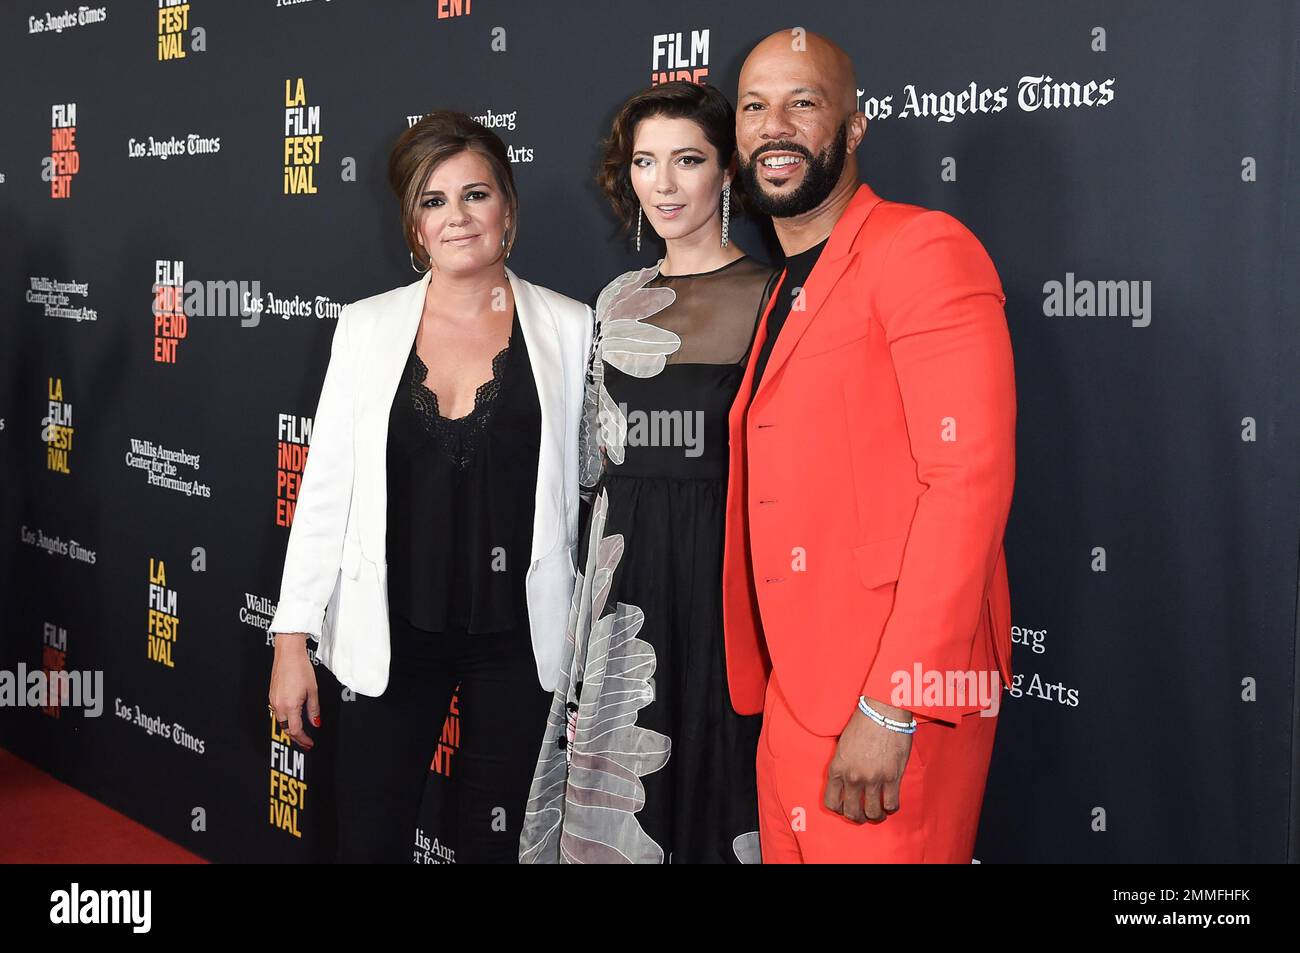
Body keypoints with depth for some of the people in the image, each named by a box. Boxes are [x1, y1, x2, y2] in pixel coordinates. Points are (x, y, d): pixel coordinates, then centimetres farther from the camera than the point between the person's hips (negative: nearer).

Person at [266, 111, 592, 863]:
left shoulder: (569, 328, -2)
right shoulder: (368, 327, 1)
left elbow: (591, 486, 2)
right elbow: (326, 489, 3)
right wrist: (293, 639, 0)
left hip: (519, 633, -1)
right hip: (391, 631, 1)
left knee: (495, 842, 12)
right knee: (370, 838, 7)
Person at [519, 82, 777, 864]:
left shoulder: (770, 298, -6)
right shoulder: (620, 300, 12)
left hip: (724, 568, -5)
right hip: (623, 572, 5)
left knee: (710, 766, 3)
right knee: (619, 783, 12)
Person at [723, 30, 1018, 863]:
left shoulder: (923, 248, -9)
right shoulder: (788, 296, 18)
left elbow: (971, 479, -18)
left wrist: (892, 708, -21)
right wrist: (768, 692, 10)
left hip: (891, 707, -8)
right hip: (794, 700, 8)